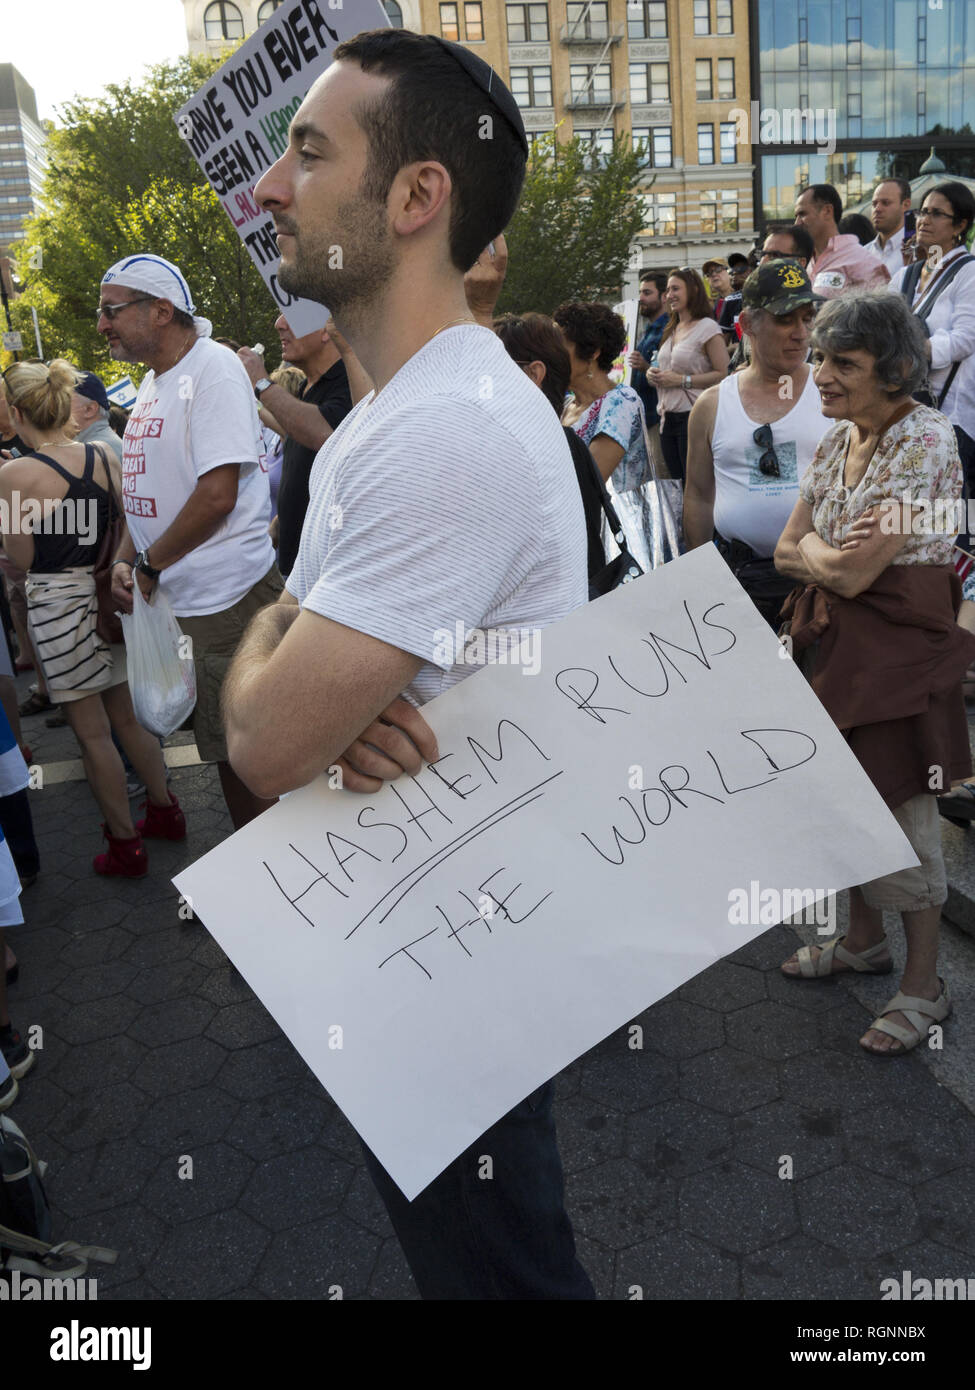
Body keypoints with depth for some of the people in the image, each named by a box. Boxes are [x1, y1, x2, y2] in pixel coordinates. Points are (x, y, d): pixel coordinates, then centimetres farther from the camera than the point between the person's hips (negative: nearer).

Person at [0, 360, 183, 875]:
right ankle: (164, 810, 31)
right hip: (106, 594, 6)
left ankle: (125, 845, 15)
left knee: (93, 734, 5)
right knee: (126, 717, 20)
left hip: (57, 603, -5)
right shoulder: (103, 456, 1)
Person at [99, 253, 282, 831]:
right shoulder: (152, 382, 15)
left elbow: (218, 495, -21)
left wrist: (151, 564, -11)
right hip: (181, 599, 9)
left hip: (227, 595, -9)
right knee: (226, 748, 18)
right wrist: (125, 560, 5)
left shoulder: (214, 366, -13)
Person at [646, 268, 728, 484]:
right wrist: (653, 374, 7)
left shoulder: (707, 328, -8)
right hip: (668, 417, 8)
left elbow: (723, 374, -15)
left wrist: (682, 380, -17)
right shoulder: (672, 329, 17)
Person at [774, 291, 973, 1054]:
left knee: (899, 809, -1)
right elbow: (790, 548, 9)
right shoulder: (837, 440, 8)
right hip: (835, 638, 8)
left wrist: (818, 558, -3)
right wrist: (829, 561, -10)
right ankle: (864, 939, 36)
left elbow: (855, 573, -22)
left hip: (899, 642, -8)